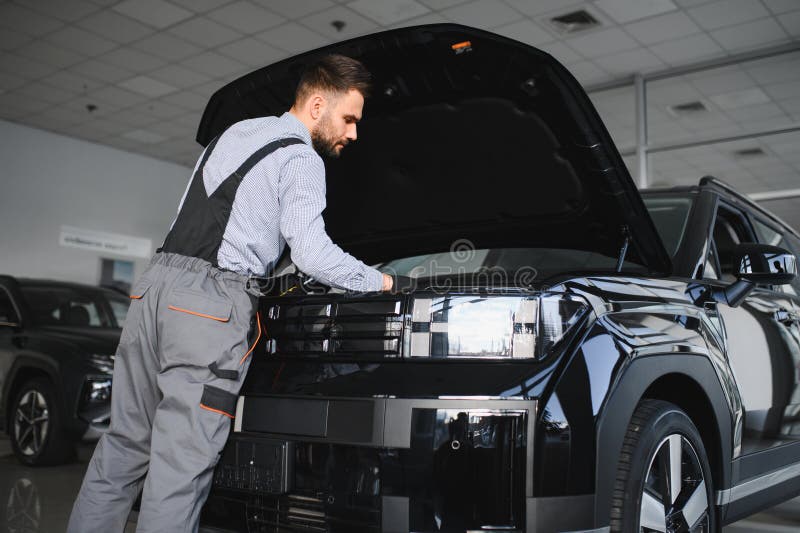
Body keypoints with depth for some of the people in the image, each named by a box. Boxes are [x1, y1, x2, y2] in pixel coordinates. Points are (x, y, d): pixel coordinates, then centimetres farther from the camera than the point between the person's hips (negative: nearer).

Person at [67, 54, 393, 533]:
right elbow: (312, 254, -11)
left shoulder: (233, 133, 23)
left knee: (126, 443, 13)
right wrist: (377, 281, 5)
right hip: (214, 307, -8)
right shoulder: (301, 159, -2)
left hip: (156, 283, 8)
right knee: (182, 466, -5)